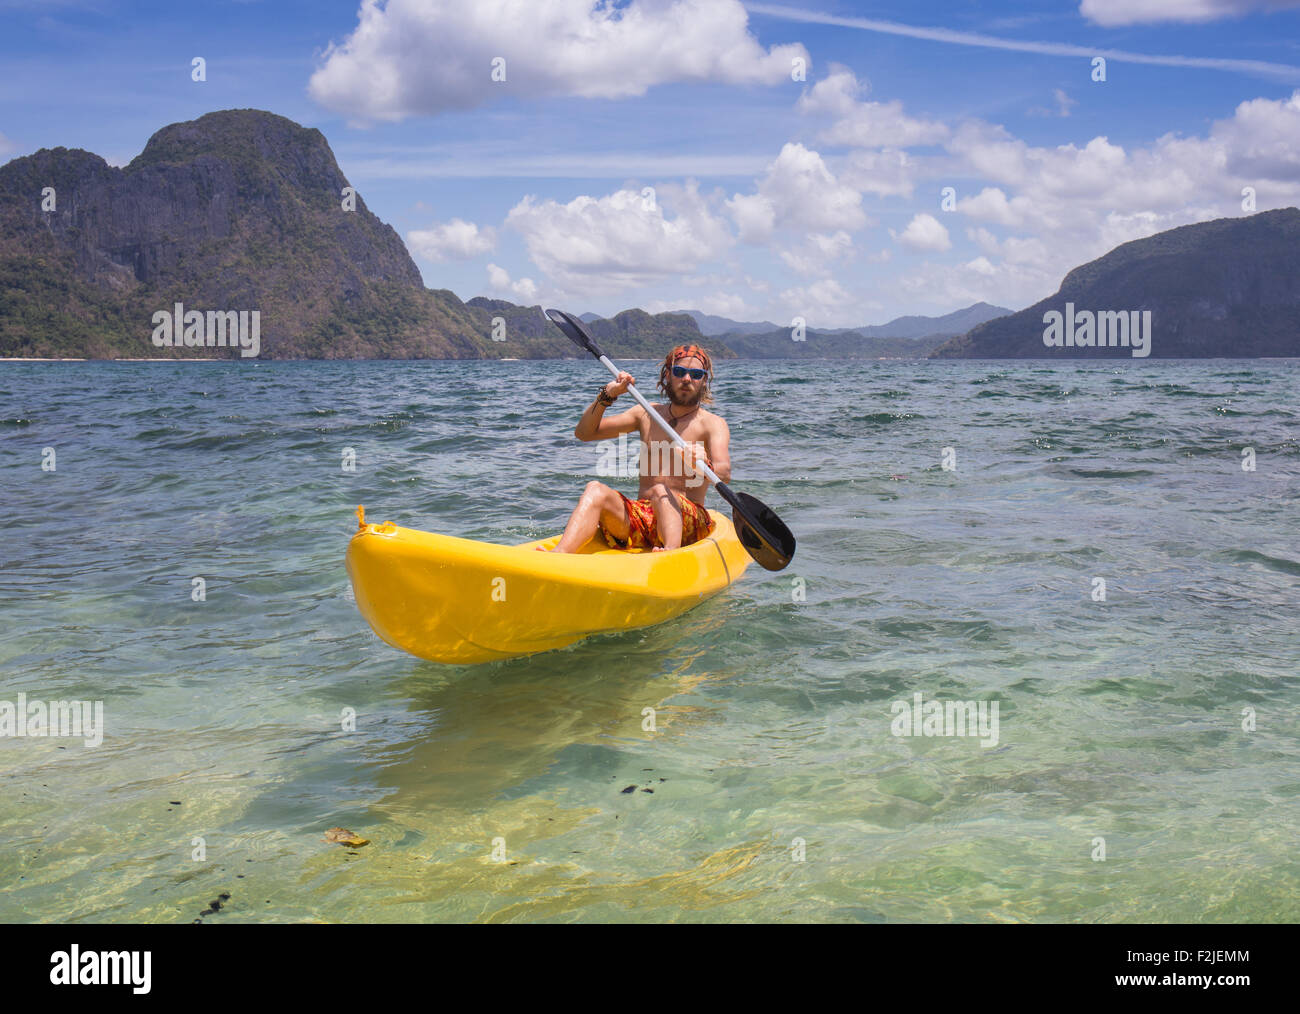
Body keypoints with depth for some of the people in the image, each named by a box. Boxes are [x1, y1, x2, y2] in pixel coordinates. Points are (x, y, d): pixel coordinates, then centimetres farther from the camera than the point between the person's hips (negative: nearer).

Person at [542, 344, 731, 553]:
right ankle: (558, 557, -48)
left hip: (689, 523, -3)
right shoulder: (646, 414, 17)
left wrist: (706, 467, -40)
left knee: (661, 491, -34)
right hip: (640, 518, 3)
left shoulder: (713, 424, 4)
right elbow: (583, 432, 14)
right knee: (596, 490, -24)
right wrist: (607, 395, -1)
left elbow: (725, 474, -16)